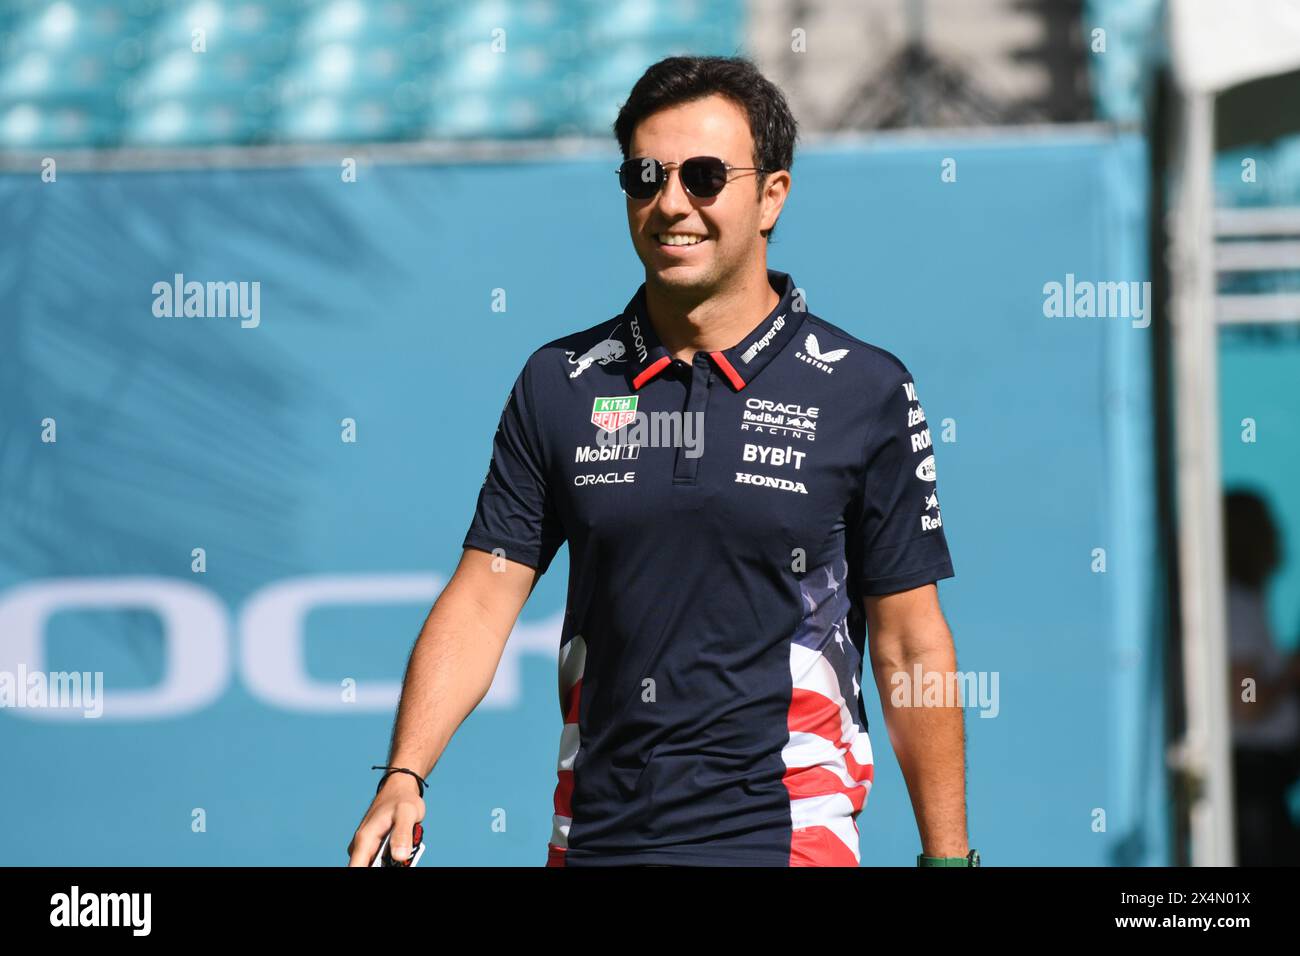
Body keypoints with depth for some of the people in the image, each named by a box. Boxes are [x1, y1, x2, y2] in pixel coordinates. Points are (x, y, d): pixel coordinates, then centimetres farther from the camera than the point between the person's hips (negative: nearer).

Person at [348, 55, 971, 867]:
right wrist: (405, 776, -13)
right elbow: (483, 596, 1)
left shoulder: (865, 392, -2)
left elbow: (910, 647, -1)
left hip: (784, 832, -3)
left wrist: (948, 857, -3)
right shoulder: (560, 384, 5)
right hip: (595, 833, 3)